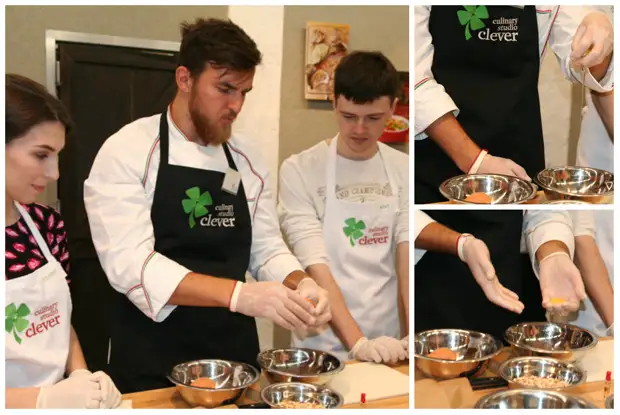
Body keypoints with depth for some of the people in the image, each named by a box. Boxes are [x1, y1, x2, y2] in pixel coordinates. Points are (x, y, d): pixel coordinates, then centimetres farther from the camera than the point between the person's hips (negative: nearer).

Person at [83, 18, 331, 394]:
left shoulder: (248, 159, 4)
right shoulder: (127, 150, -11)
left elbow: (266, 248, 6)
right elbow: (130, 262, -22)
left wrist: (300, 285, -16)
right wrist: (239, 294, -33)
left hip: (235, 355, 5)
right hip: (152, 364, -4)